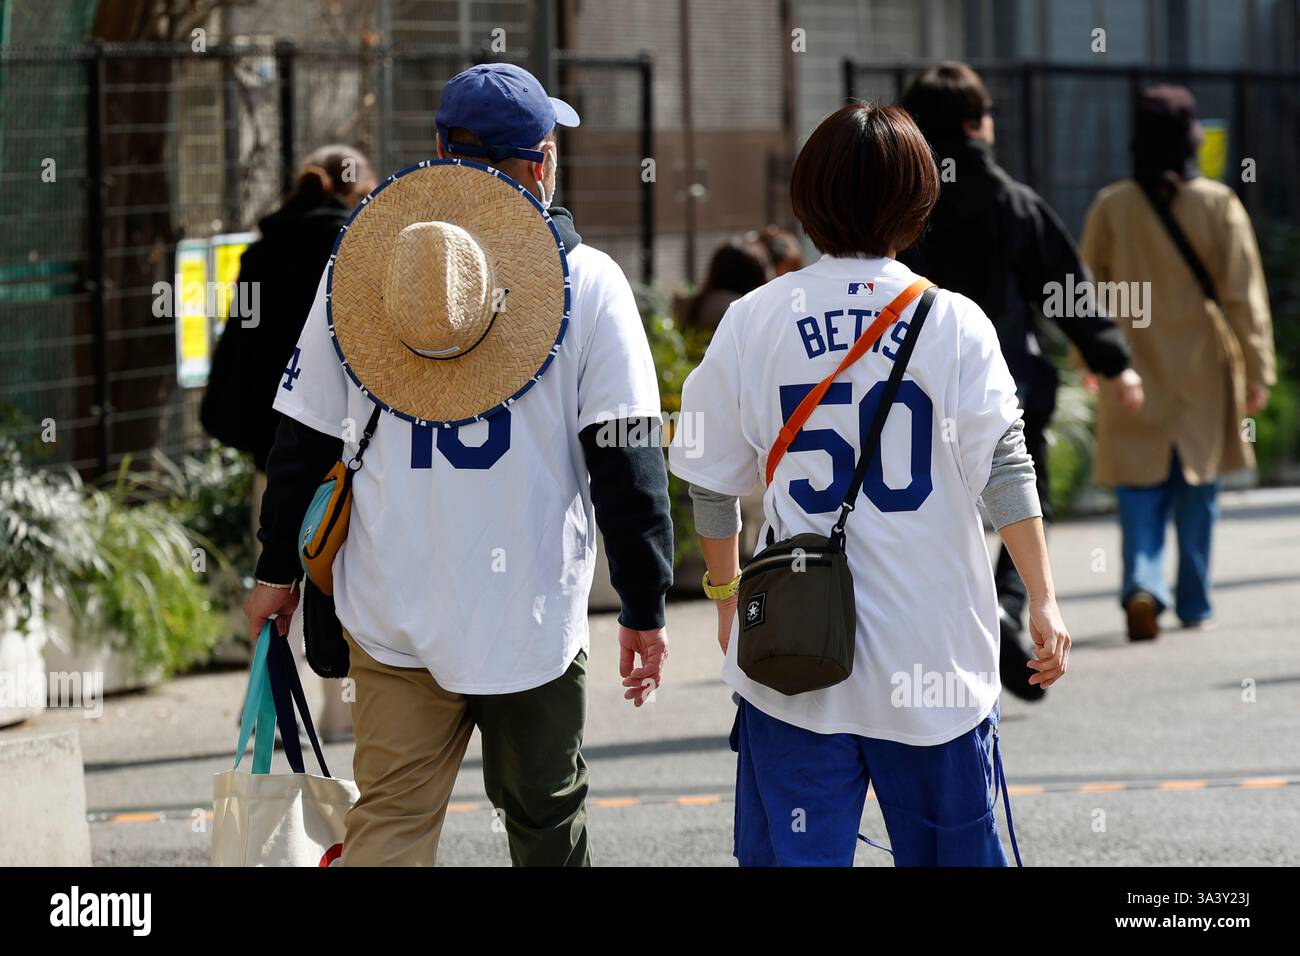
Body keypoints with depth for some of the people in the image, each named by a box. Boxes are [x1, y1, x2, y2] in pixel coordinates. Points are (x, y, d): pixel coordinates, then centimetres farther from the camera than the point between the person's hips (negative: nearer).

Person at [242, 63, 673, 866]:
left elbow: (303, 438, 8)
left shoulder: (358, 264, 4)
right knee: (545, 816, 14)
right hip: (528, 615, -2)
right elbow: (626, 463, -8)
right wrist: (645, 608, -2)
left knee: (391, 817, 5)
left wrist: (278, 570, 19)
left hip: (391, 612, 2)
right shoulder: (586, 281, -5)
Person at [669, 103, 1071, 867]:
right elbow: (1005, 466, -11)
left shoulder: (753, 320, 0)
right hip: (934, 655, 0)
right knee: (951, 848, 11)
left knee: (796, 852, 4)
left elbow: (713, 482, 6)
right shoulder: (955, 323, -3)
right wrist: (1044, 601, -10)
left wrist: (726, 592, 20)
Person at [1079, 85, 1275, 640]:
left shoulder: (1111, 207, -4)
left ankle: (1142, 581, -20)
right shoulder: (1217, 204, -8)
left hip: (1134, 371, 0)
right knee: (1197, 489, 13)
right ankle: (1194, 604, 18)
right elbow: (1244, 294, -7)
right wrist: (1257, 370, -2)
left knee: (1140, 488, 3)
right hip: (1202, 374, 0)